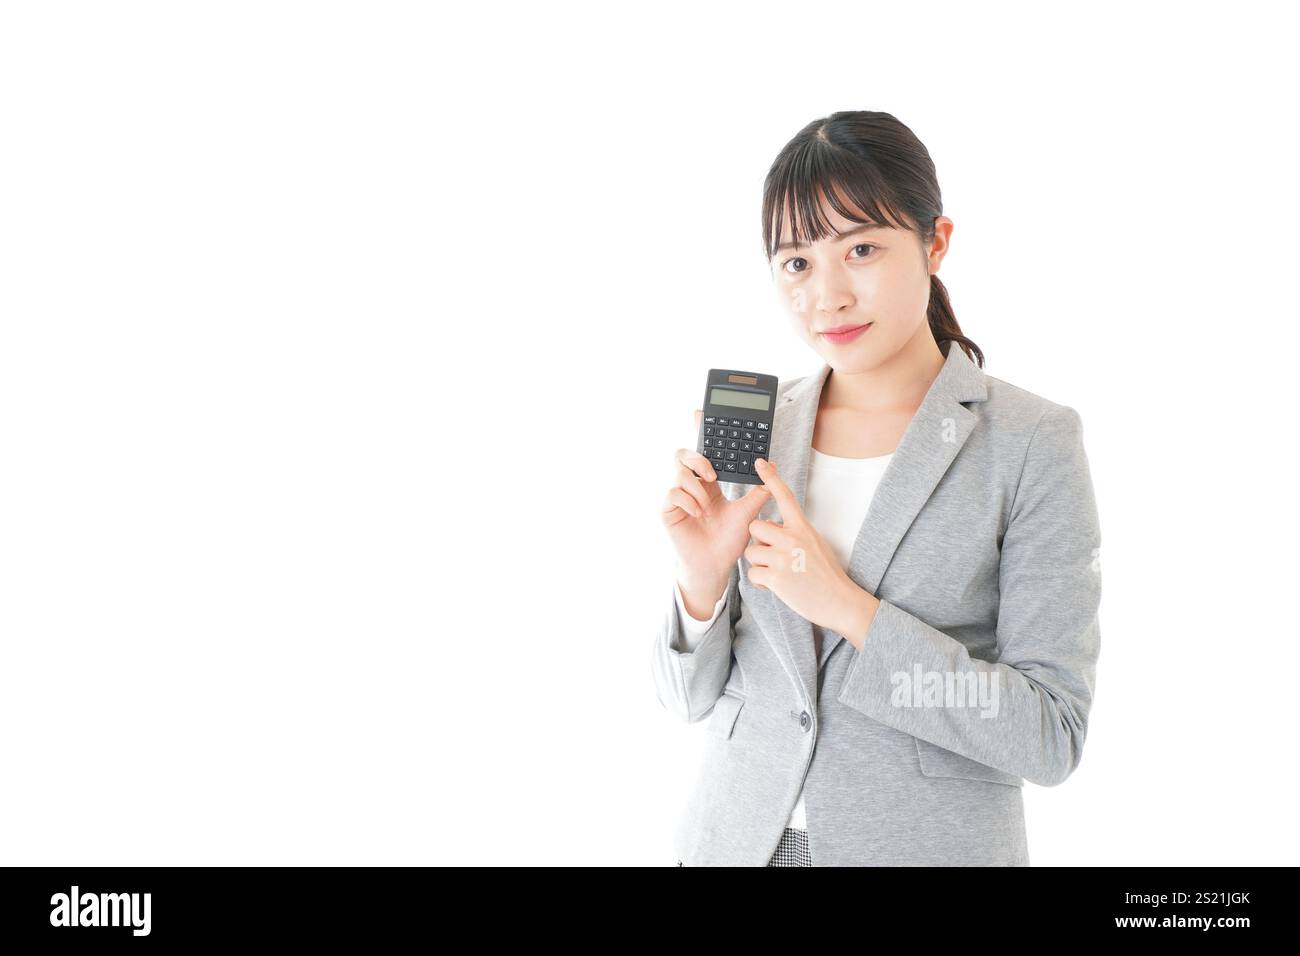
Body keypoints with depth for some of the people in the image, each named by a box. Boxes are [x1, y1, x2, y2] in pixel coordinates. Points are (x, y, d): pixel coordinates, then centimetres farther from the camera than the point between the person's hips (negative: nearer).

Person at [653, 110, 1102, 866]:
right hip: (739, 834, 3)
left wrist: (848, 607, -22)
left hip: (929, 841, -3)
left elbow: (1052, 735, -16)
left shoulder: (1033, 442, -13)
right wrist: (704, 580, -18)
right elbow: (695, 696, 1)